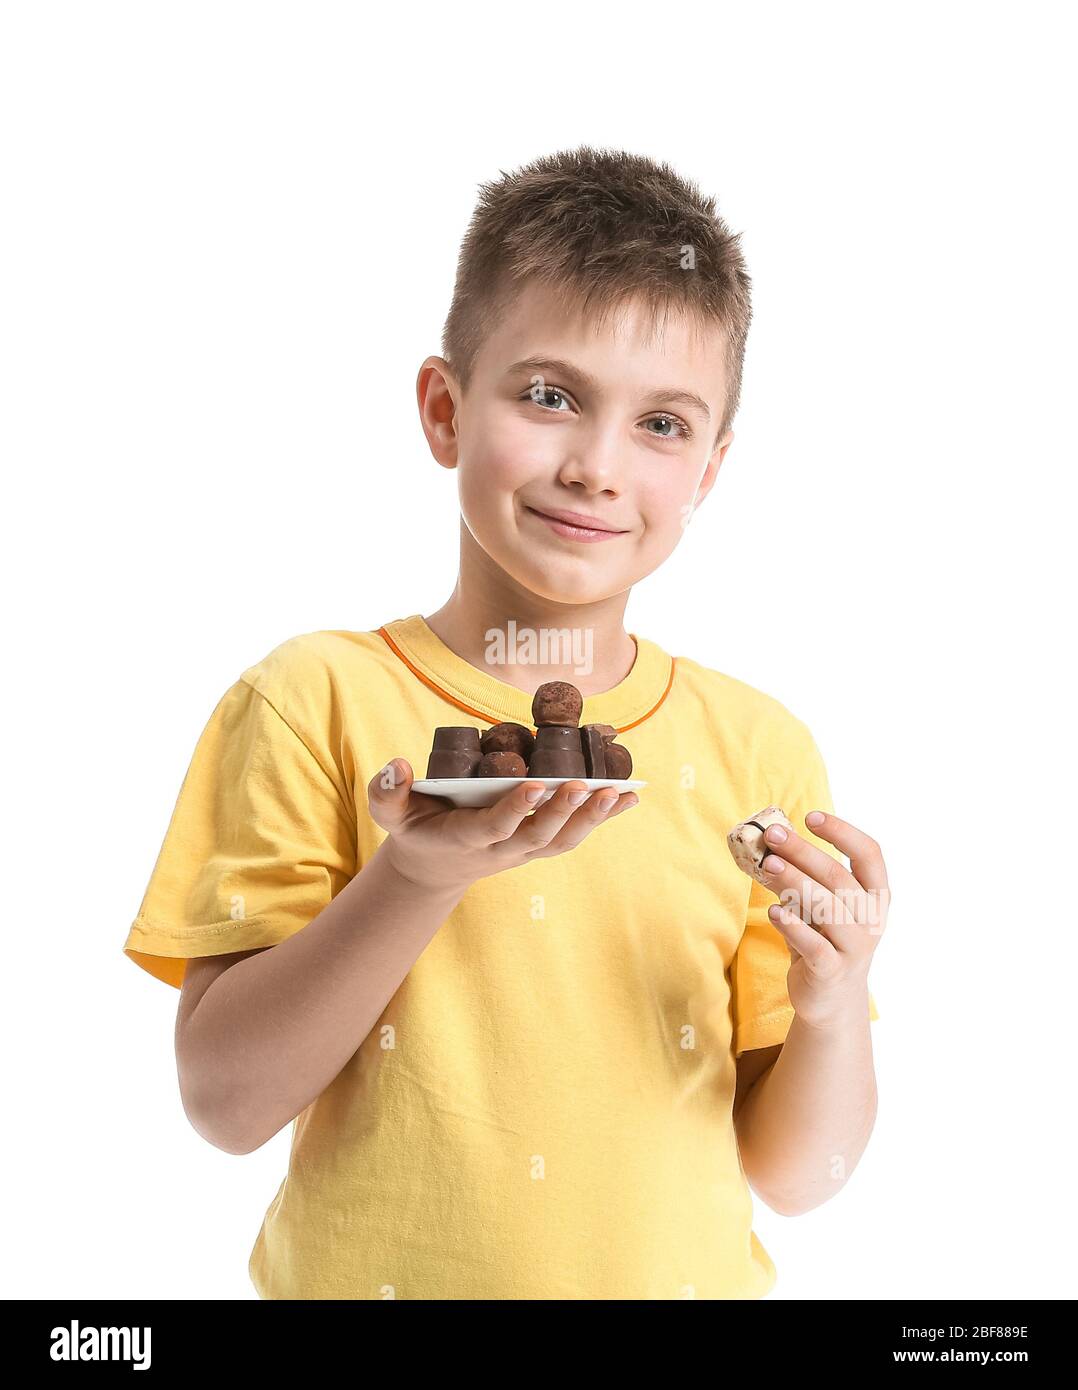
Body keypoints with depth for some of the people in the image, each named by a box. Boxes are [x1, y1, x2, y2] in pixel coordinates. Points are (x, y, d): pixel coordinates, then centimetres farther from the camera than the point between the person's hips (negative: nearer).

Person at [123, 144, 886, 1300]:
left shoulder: (760, 750, -6)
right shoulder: (314, 703, -10)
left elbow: (793, 1174, -2)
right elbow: (225, 1105, -13)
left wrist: (833, 1008, -21)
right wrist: (415, 880, -25)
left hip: (680, 1276, 2)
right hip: (369, 1273, -1)